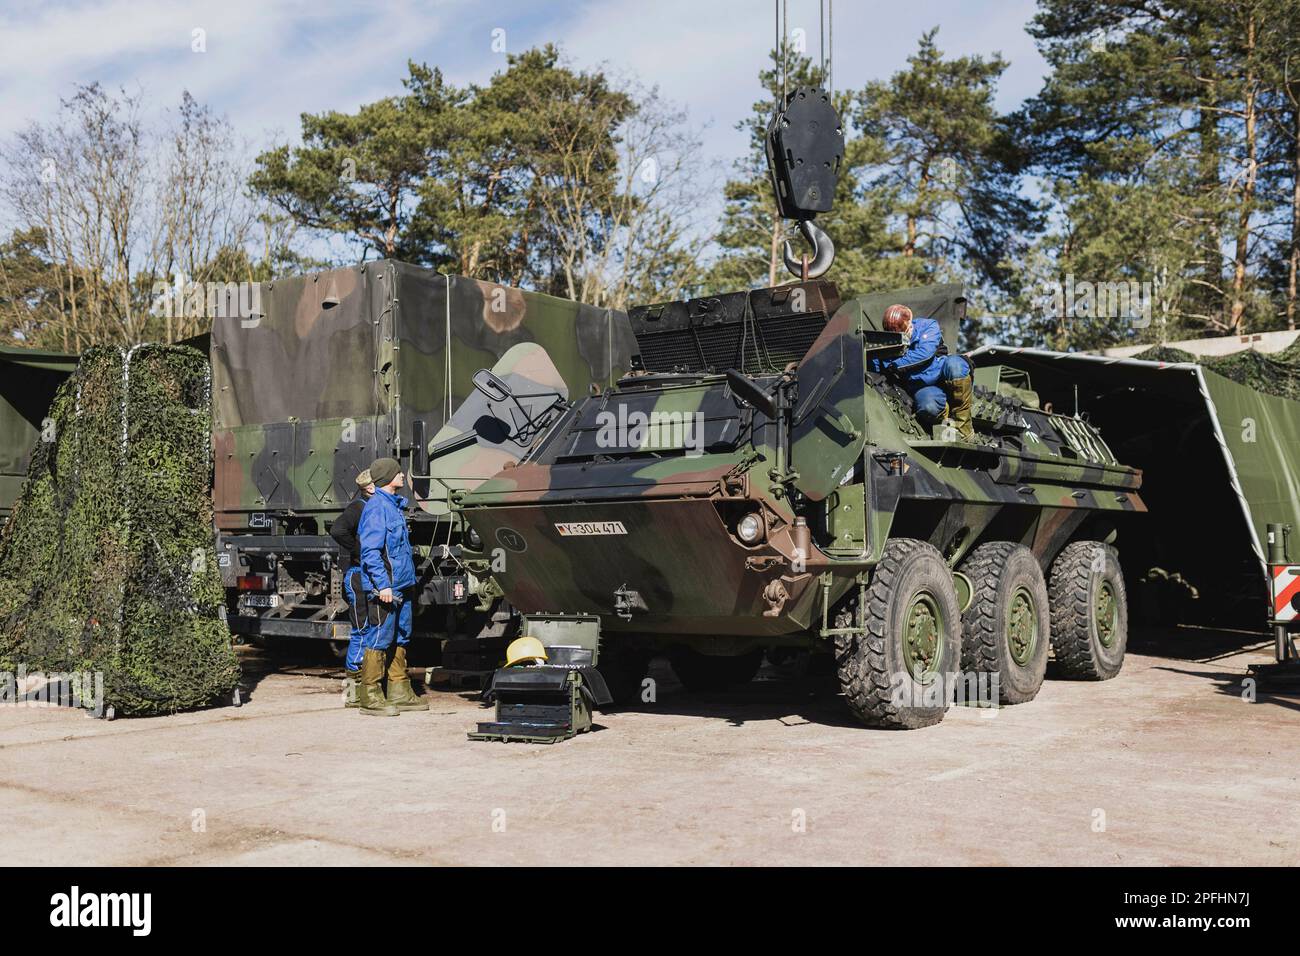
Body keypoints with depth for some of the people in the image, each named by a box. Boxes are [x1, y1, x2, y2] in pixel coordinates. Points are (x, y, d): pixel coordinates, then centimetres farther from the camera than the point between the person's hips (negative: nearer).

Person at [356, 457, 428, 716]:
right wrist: (383, 585, -23)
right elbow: (370, 551, -18)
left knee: (400, 639, 13)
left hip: (402, 587, 10)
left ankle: (400, 693, 21)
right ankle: (370, 697, 0)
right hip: (385, 588, -10)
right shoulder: (376, 507, -12)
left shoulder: (395, 505, 18)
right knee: (380, 639, -6)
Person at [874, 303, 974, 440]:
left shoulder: (927, 326, -6)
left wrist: (896, 365, -22)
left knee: (954, 364, -37)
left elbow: (925, 353, -22)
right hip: (922, 386, 0)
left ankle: (962, 423, -21)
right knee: (928, 408, -38)